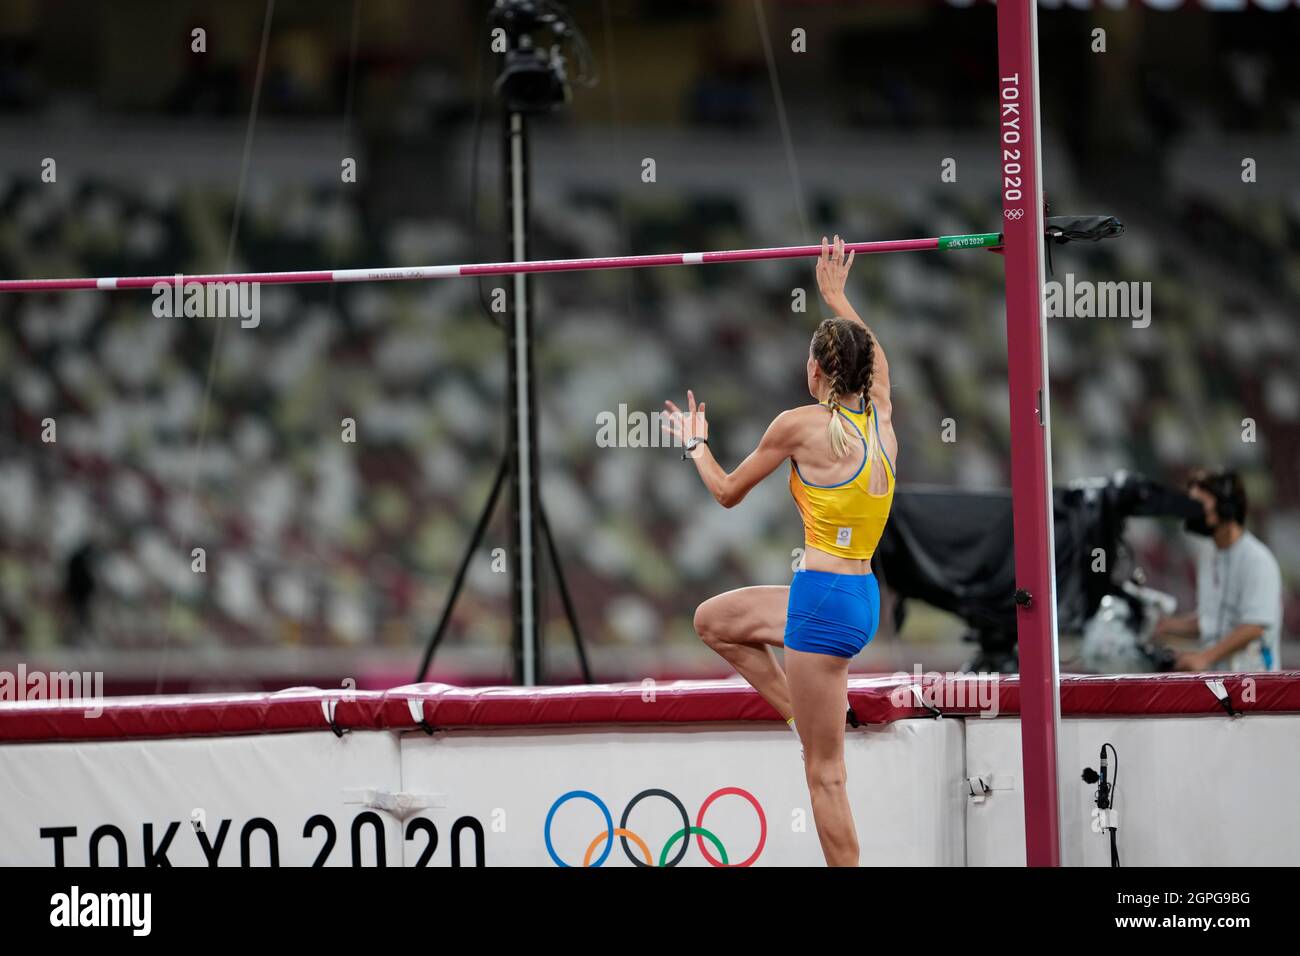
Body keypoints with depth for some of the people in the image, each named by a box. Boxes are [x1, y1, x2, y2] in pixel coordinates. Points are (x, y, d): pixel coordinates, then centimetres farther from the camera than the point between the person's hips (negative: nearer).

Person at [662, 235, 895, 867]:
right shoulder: (880, 418, 6)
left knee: (825, 772, -4)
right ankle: (809, 720, 21)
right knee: (712, 620, 27)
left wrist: (695, 442, 21)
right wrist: (837, 296, 42)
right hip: (863, 596, 8)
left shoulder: (802, 425, -12)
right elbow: (875, 357, 30)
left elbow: (727, 492, 2)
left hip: (824, 599, -8)